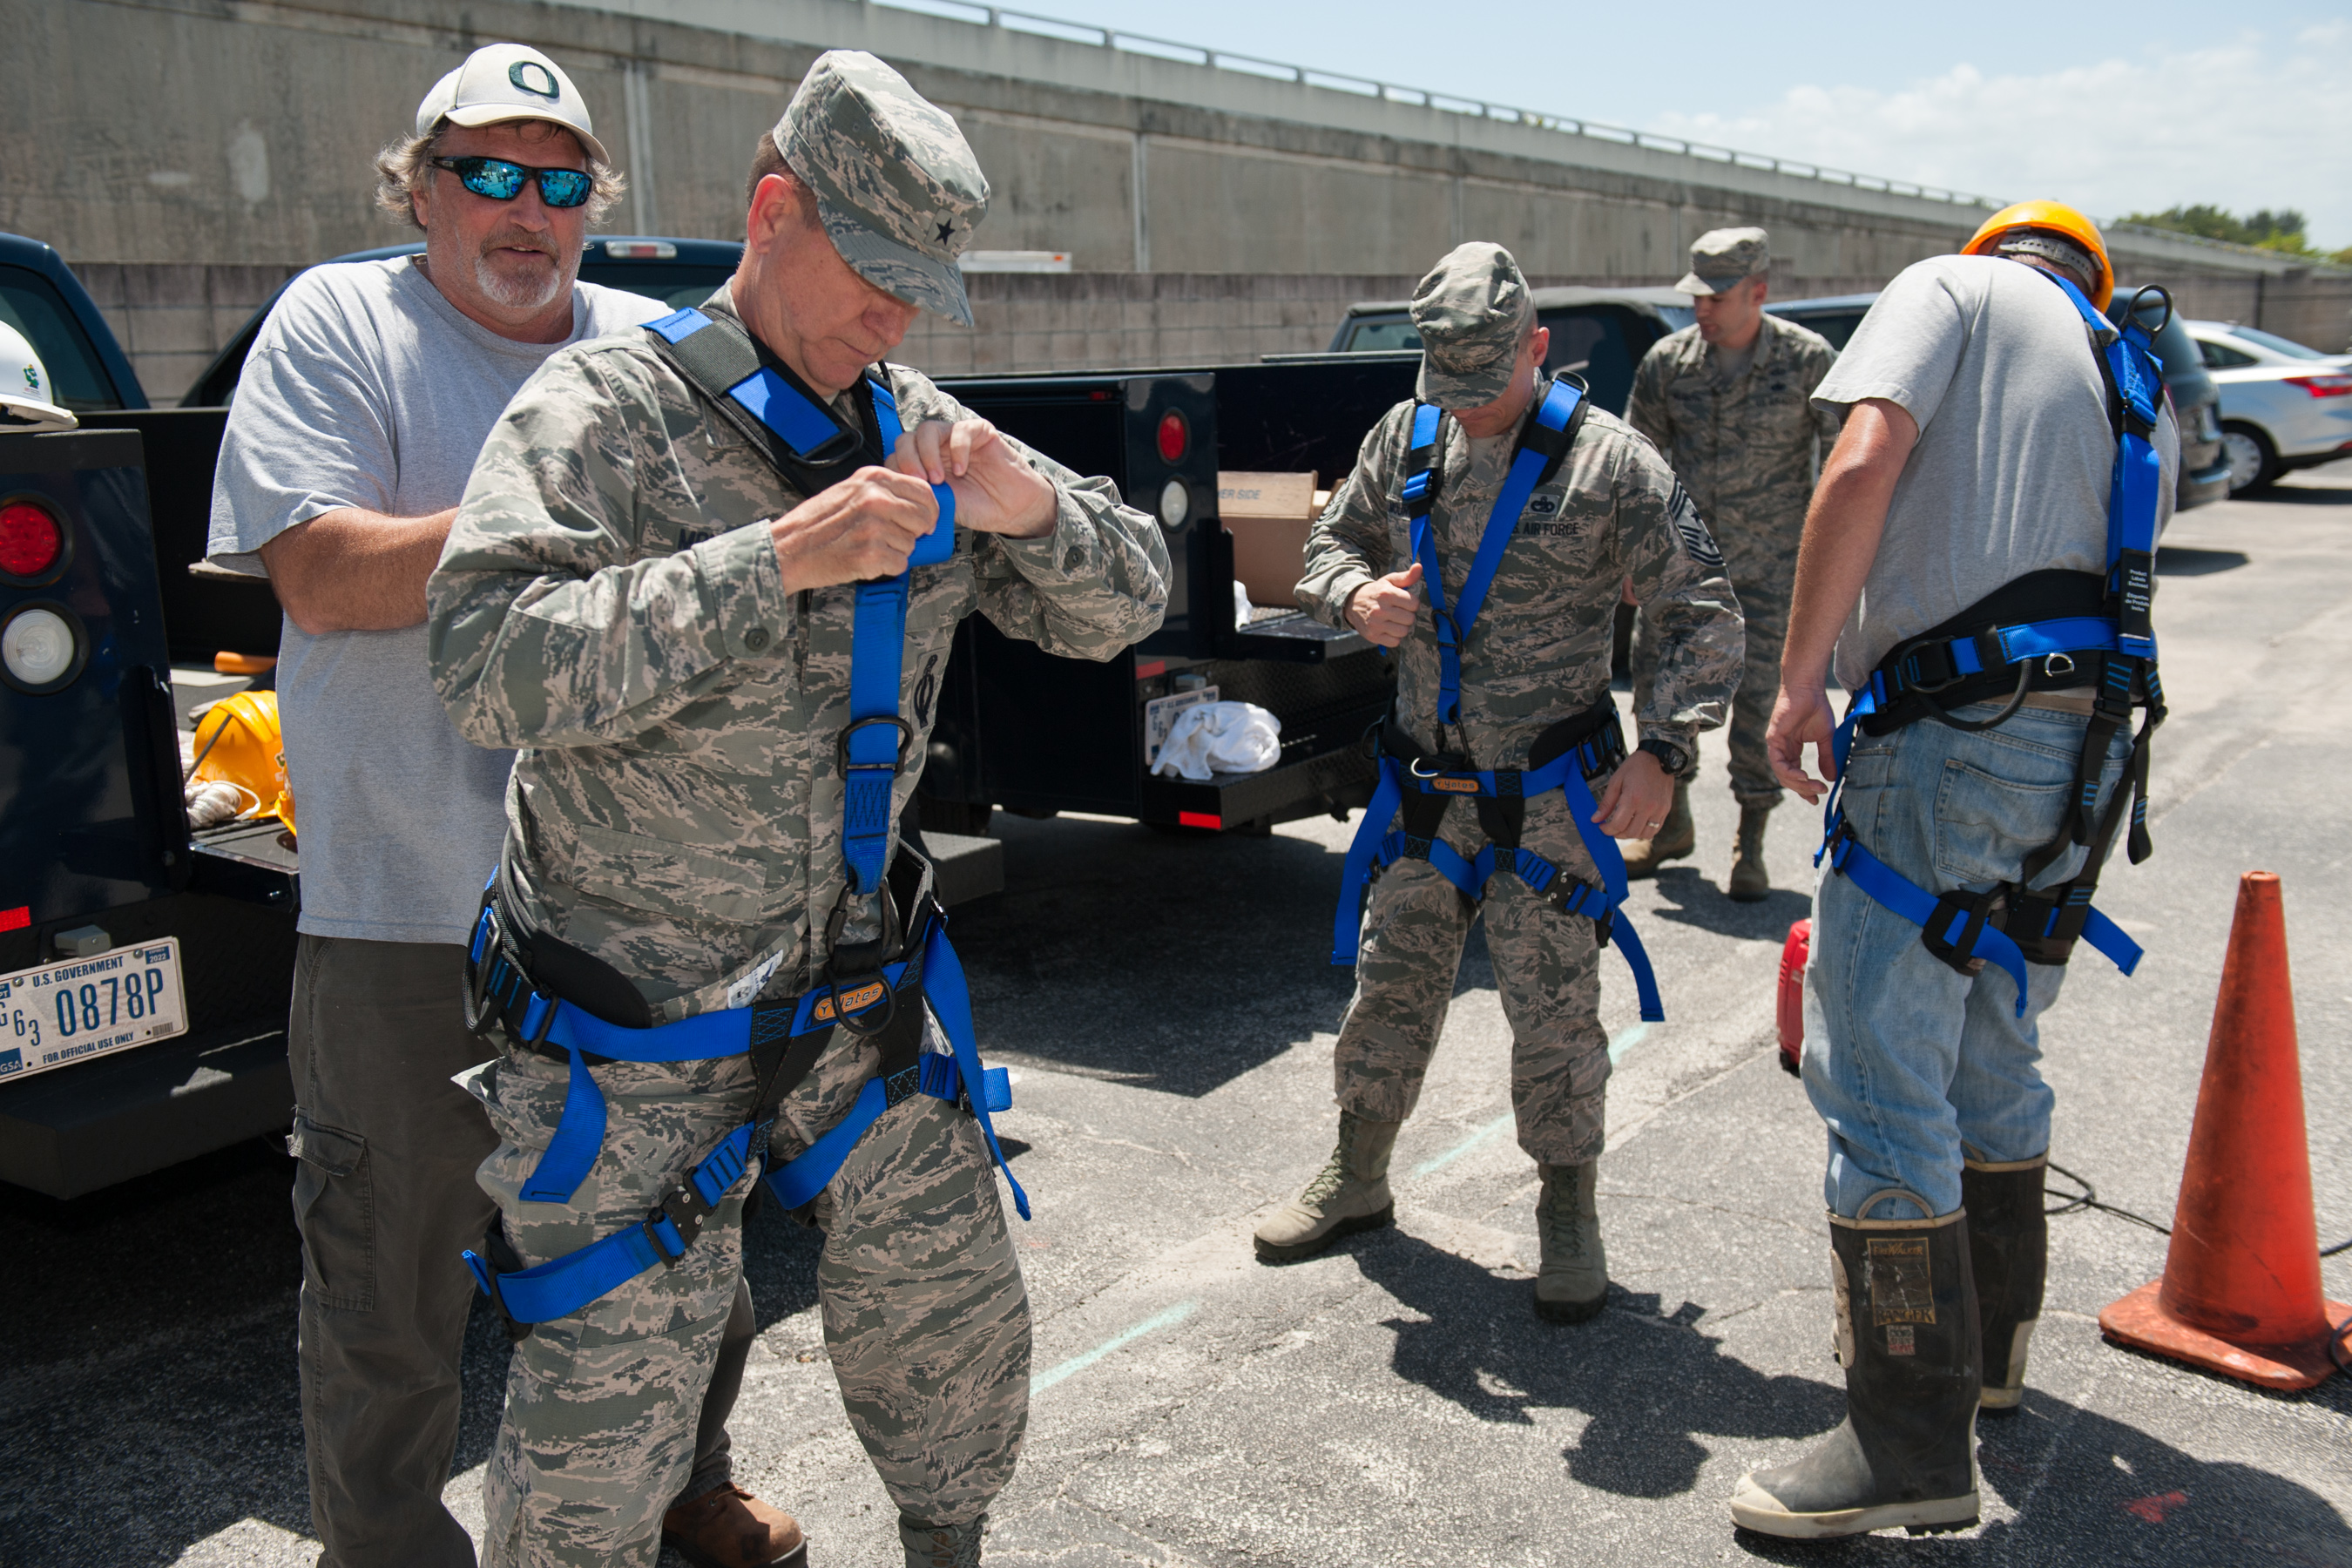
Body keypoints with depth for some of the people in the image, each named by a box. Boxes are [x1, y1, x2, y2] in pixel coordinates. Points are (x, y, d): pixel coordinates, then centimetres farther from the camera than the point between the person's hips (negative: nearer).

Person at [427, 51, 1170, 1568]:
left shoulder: (915, 430, 5)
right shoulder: (607, 409, -12)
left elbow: (1122, 608, 9)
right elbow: (491, 662, -26)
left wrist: (1035, 507, -13)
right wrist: (776, 560, -29)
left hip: (864, 1005, 6)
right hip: (636, 1042, -5)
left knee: (961, 1332, 19)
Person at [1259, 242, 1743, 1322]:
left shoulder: (1607, 459, -9)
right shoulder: (1405, 439, 4)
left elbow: (1704, 615, -8)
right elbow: (1330, 541, 16)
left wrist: (1664, 751, -19)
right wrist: (1356, 595, -8)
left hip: (1548, 797, -4)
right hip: (1425, 787, 4)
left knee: (1555, 1013, 1)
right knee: (1388, 990, 12)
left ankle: (1568, 1217, 21)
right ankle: (1356, 1182, 31)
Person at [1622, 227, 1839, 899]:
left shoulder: (1809, 360, -6)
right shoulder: (1667, 361, 0)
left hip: (1770, 565, -3)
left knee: (1761, 703, -2)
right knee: (1656, 686, 5)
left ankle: (1750, 845, 13)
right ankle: (1671, 823, 25)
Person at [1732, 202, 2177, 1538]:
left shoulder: (1956, 288, 7)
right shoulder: (2144, 393, 26)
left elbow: (1864, 465, -11)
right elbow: (2105, 580, 22)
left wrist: (1799, 681, -10)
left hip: (1958, 732, -8)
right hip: (2092, 745, 8)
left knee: (1877, 1073, -5)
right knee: (1990, 1063, 21)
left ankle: (1914, 1448, -2)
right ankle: (1989, 1343, 37)